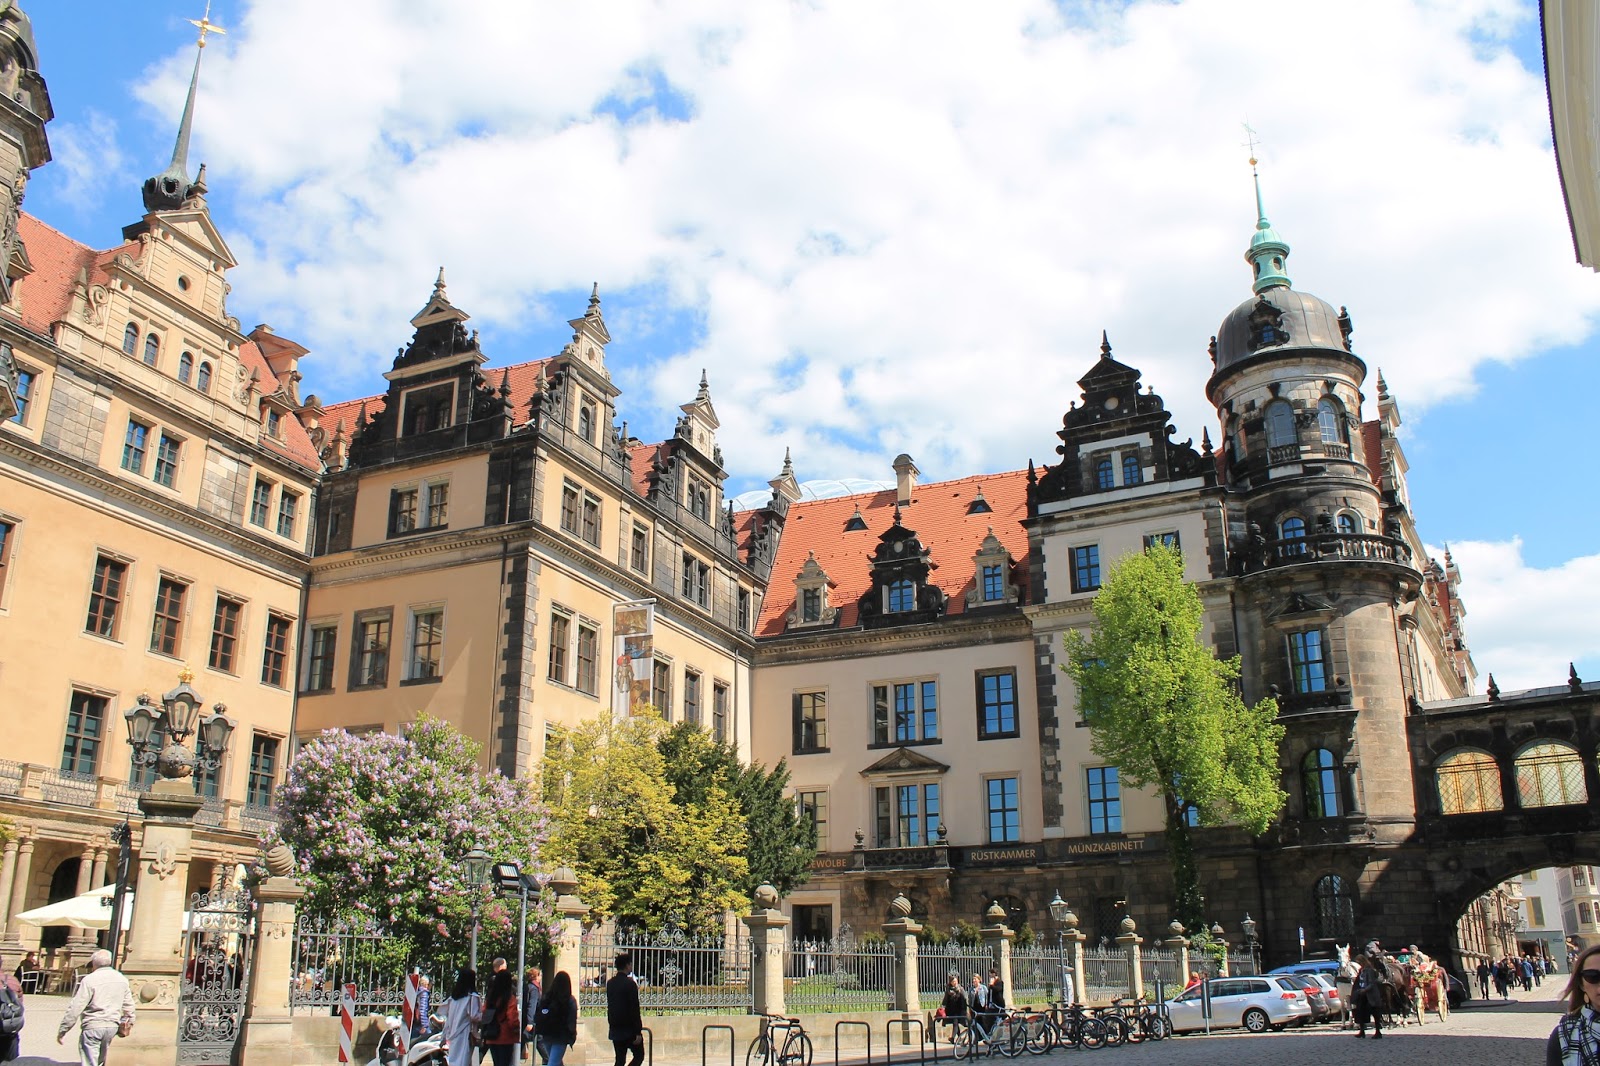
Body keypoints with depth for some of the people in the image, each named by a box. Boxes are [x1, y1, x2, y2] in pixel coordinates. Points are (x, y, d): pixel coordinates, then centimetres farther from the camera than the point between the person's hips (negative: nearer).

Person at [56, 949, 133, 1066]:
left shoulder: (90, 980, -10)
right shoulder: (122, 979, 8)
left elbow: (75, 1008, -12)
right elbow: (128, 1005, 15)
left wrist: (62, 1031, -6)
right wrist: (129, 1021, 29)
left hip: (93, 1027, -6)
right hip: (112, 1026, 6)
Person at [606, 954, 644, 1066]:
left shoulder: (610, 983, 7)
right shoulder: (630, 983, -15)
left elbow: (609, 1006, 13)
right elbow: (634, 1009, -16)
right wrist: (638, 1031, -14)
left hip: (615, 1030, 7)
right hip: (629, 1029, -7)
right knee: (639, 1056, 6)